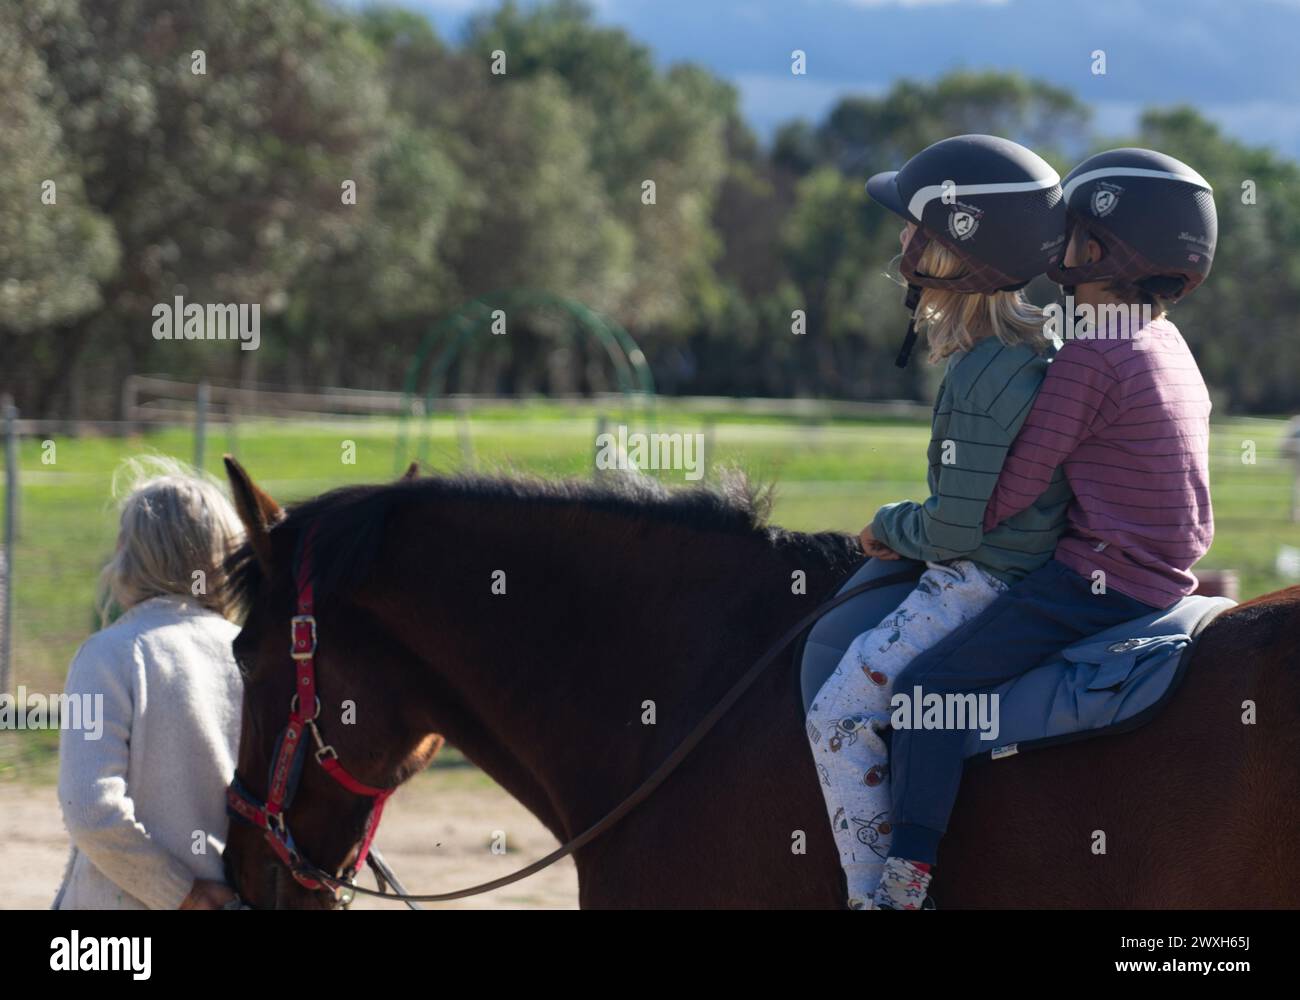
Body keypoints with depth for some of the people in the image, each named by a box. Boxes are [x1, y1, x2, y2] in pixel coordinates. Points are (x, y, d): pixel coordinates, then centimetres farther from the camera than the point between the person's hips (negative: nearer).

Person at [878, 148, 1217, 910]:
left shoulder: (1090, 357, -17)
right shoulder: (1169, 347, 12)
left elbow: (1011, 490, -17)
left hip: (1100, 582, -10)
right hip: (1165, 580, 10)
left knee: (932, 685, -12)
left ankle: (906, 878, -17)